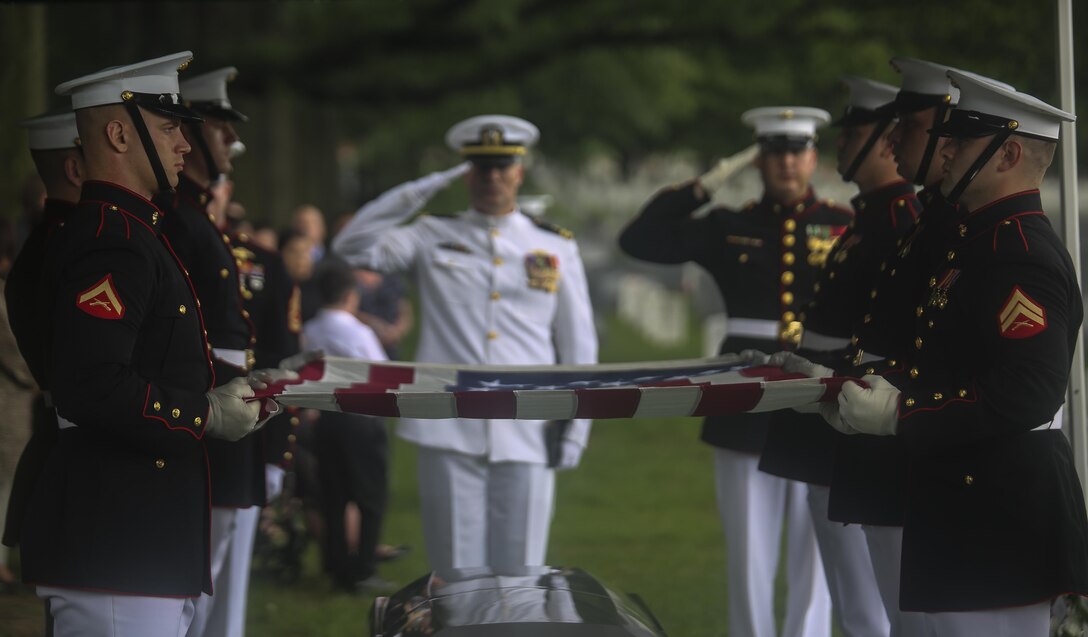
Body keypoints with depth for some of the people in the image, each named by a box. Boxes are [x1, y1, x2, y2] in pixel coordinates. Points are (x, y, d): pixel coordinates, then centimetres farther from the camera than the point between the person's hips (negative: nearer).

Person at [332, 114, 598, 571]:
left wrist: (576, 424, 5)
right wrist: (419, 191, -5)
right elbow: (353, 247, -3)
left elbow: (578, 343, 12)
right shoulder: (433, 238, 9)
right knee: (457, 574, 0)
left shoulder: (555, 248, 11)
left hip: (526, 437, 1)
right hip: (451, 433, -1)